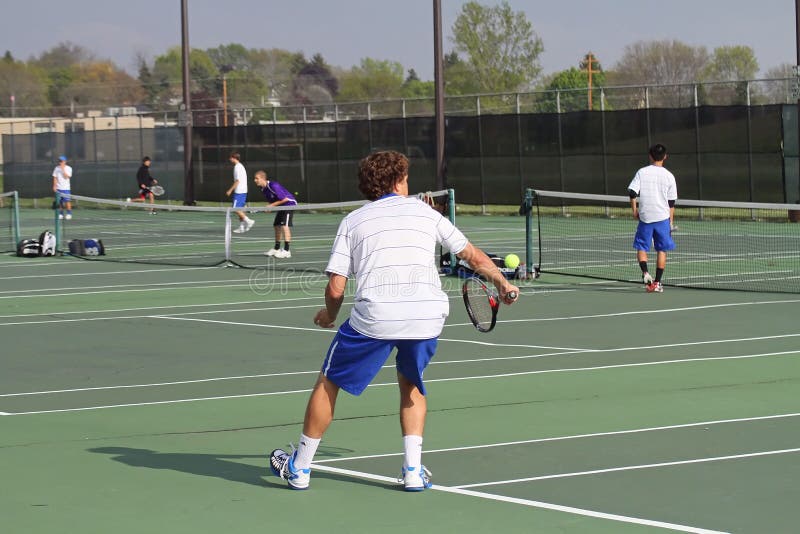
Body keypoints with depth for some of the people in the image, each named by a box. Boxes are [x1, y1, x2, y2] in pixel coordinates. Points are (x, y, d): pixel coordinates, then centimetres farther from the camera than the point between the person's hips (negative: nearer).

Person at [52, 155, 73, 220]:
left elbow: (67, 177, -13)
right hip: (58, 188, 3)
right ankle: (61, 214, 10)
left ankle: (69, 214, -2)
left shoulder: (68, 168, -1)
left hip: (66, 188, -3)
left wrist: (63, 170, -16)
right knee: (60, 202, 3)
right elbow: (55, 178, 8)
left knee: (67, 201, -8)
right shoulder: (57, 168, 8)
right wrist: (54, 186, 1)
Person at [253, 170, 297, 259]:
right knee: (277, 226, 13)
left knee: (285, 225, -19)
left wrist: (272, 205, -20)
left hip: (289, 203, -10)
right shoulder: (262, 189, 1)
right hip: (281, 207, 10)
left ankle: (286, 251, -22)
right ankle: (276, 249, 26)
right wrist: (268, 207, -10)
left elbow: (285, 199, -24)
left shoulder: (273, 186, -27)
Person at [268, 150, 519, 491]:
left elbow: (336, 287, 5)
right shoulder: (424, 212, 18)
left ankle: (298, 468, 25)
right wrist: (503, 284, 41)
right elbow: (473, 256, 24)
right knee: (410, 384, 28)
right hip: (428, 316, 2)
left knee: (329, 383, 18)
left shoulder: (353, 221, 13)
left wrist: (329, 315, 26)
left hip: (374, 317, -2)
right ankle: (413, 471, 18)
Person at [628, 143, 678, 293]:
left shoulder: (642, 172, -2)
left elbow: (632, 192, -9)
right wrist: (671, 222, 10)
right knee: (662, 250, 9)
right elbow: (672, 202, 3)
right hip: (662, 218, 0)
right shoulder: (669, 176, 1)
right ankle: (657, 282, 5)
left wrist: (634, 210, 4)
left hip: (645, 217, 0)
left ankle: (645, 272, -15)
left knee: (641, 247, 10)